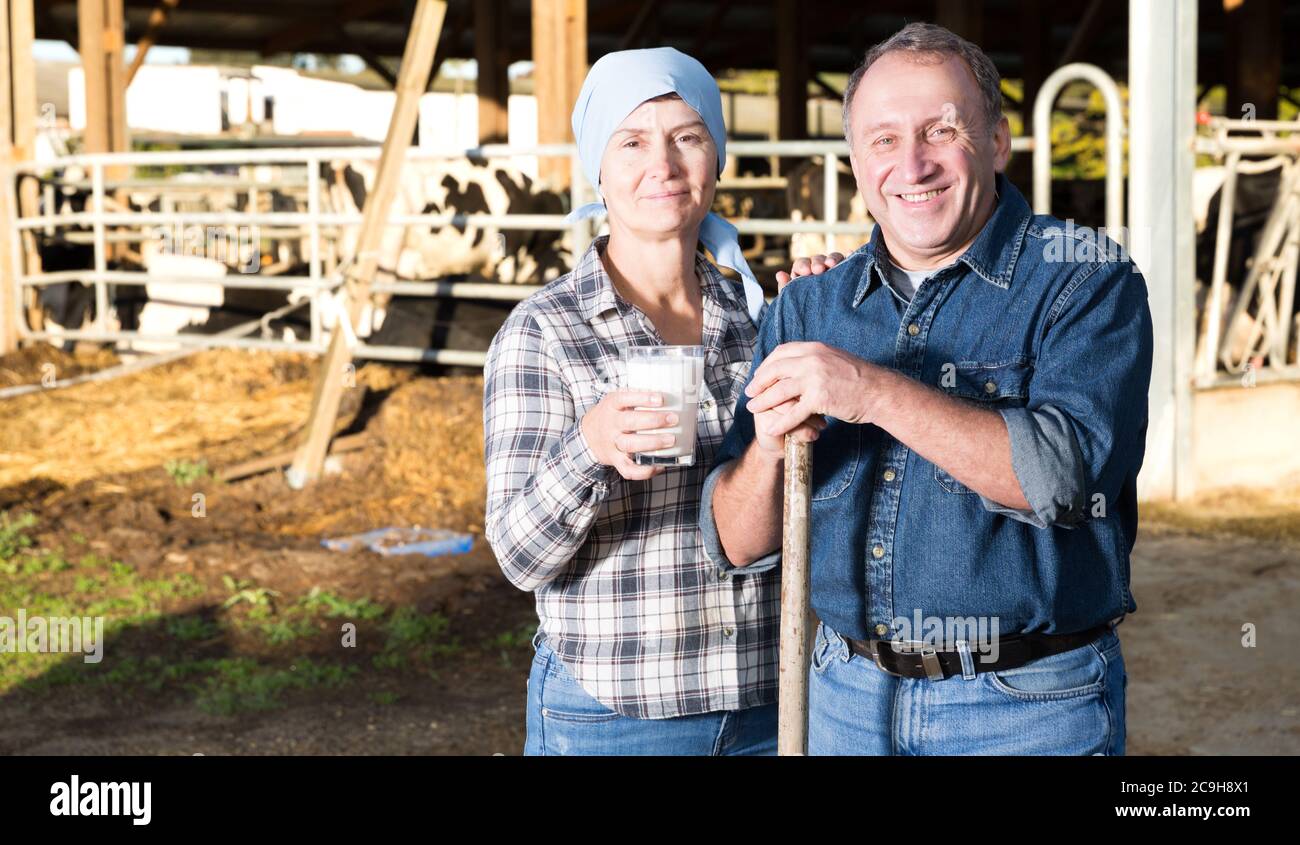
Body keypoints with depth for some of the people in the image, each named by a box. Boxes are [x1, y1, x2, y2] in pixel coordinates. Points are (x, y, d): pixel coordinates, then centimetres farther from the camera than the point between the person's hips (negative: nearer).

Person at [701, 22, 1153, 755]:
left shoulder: (1087, 281, -8)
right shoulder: (810, 309, 4)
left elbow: (1066, 474, -24)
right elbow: (739, 546, 2)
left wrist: (876, 392, -28)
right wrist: (767, 448, -19)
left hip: (1031, 711, -4)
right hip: (848, 697, 4)